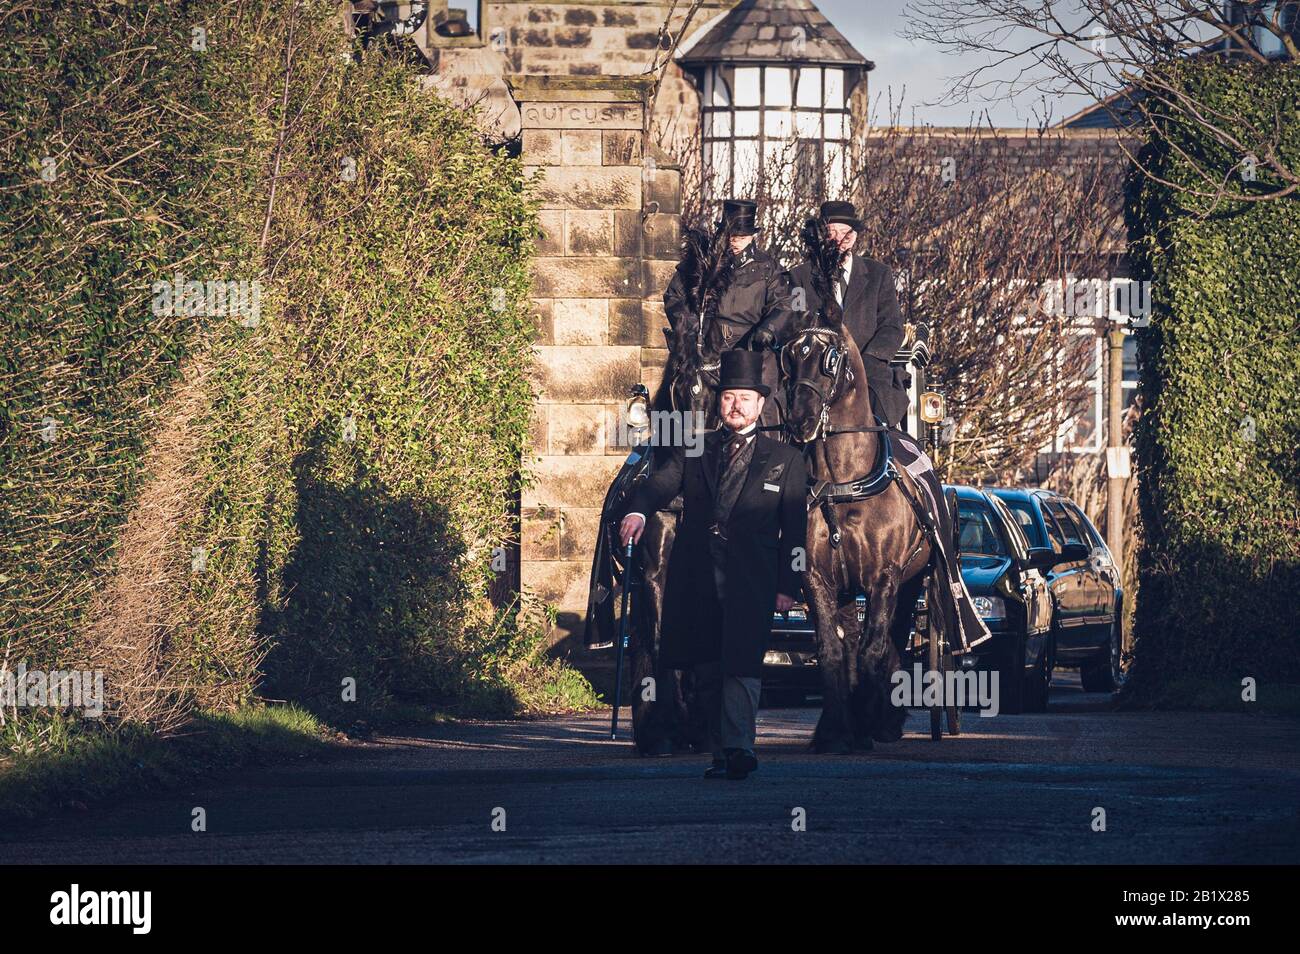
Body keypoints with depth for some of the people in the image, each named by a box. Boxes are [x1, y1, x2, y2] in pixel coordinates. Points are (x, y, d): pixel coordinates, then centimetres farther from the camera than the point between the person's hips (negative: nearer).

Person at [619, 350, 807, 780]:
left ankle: (738, 748, -26)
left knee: (741, 663, -17)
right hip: (698, 579, 3)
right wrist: (638, 510, -25)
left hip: (752, 579, -3)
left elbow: (795, 530, 8)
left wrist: (788, 586, 0)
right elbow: (661, 483, -2)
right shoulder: (693, 451, 15)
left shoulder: (785, 459, 11)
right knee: (707, 670, 6)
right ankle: (721, 754, 13)